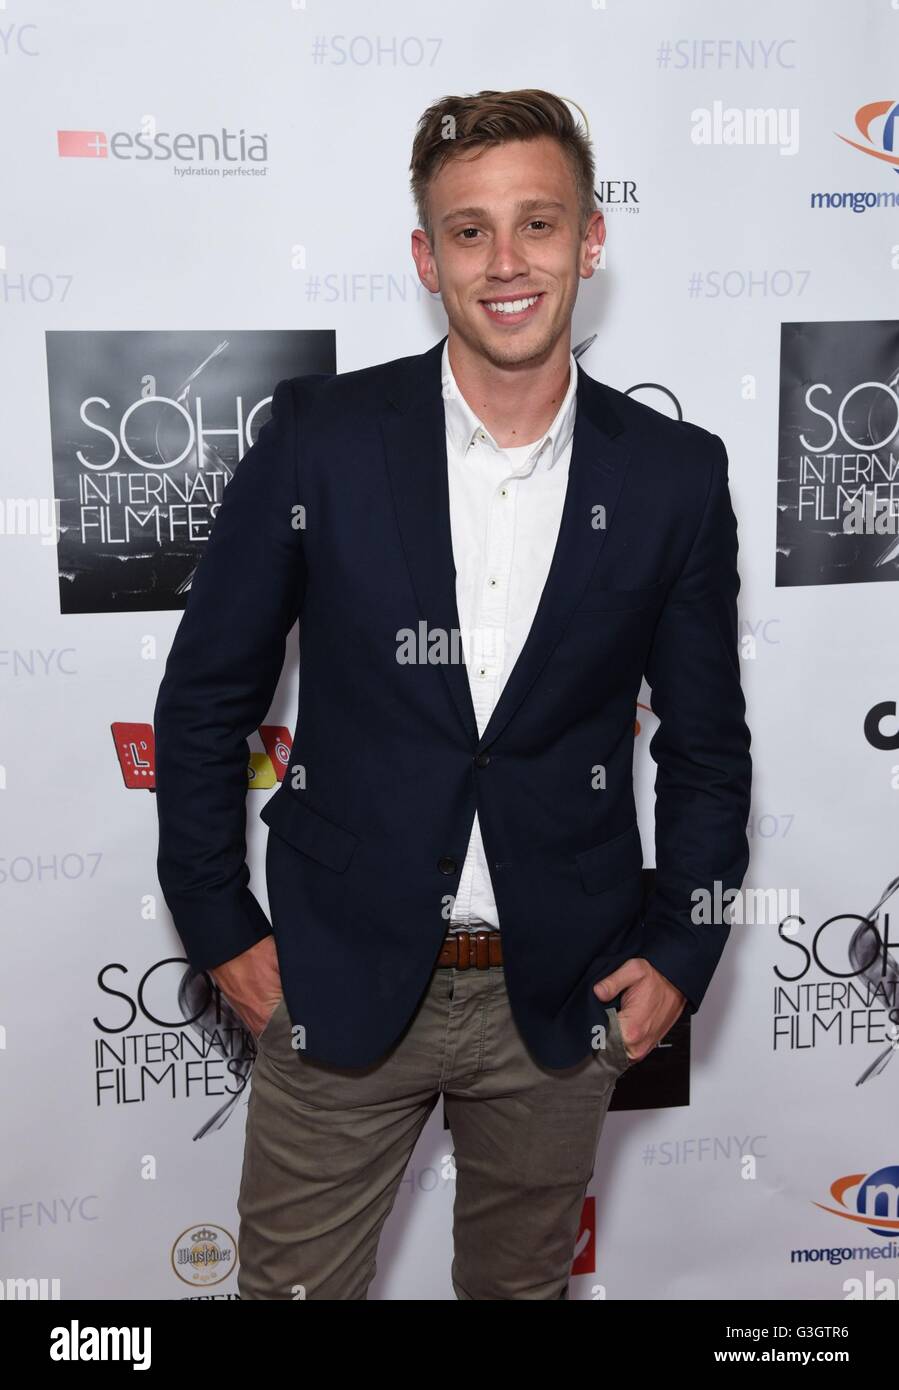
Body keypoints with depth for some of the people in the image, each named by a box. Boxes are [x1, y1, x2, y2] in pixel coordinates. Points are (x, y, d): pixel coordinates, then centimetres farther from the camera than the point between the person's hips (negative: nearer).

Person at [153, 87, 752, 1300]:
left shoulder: (675, 474, -5)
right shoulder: (320, 436, -8)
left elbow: (707, 744, 5)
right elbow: (205, 699, -1)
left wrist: (681, 952, 0)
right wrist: (219, 926, -2)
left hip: (564, 1004, 2)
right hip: (337, 977, -1)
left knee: (523, 1283, 22)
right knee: (291, 1282, 14)